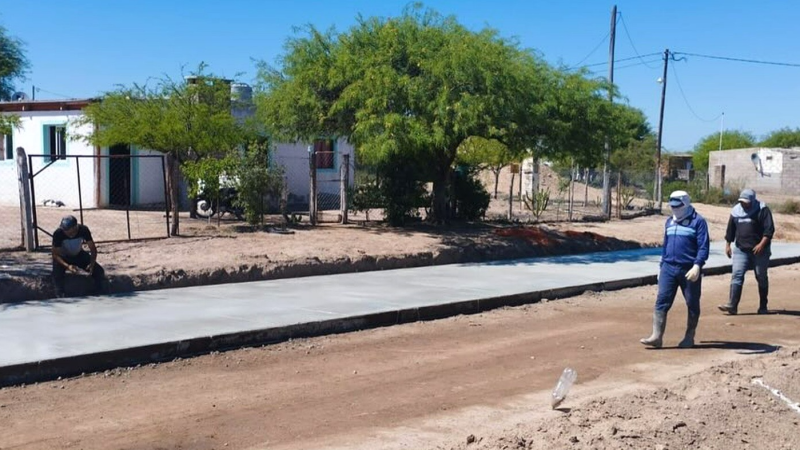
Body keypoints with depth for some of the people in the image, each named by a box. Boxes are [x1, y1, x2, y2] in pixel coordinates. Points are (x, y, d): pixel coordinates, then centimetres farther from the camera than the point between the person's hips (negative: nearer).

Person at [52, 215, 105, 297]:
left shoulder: (83, 230, -27)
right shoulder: (58, 234, -31)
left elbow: (93, 249, -21)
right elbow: (55, 254, -25)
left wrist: (92, 263, -40)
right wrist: (67, 266, -43)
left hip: (78, 255, 2)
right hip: (63, 257, -2)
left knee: (99, 271, -16)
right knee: (57, 275, -31)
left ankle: (100, 294, 0)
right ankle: (60, 296, -13)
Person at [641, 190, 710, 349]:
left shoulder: (698, 221, -5)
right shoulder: (669, 222, 14)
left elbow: (703, 247, -12)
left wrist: (697, 266, -23)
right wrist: (662, 266, 19)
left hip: (689, 270, -5)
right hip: (668, 269, 5)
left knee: (692, 304, 7)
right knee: (661, 302, -5)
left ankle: (689, 337, 19)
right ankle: (656, 337, -7)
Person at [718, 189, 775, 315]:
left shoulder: (762, 210, -7)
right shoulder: (736, 211, 8)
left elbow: (769, 229, -13)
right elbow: (730, 229, 17)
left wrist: (761, 244, -22)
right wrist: (728, 245, 16)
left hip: (759, 251, -3)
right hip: (740, 250, 3)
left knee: (761, 278, 8)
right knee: (736, 275, -9)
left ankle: (763, 307, 21)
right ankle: (732, 305, -14)